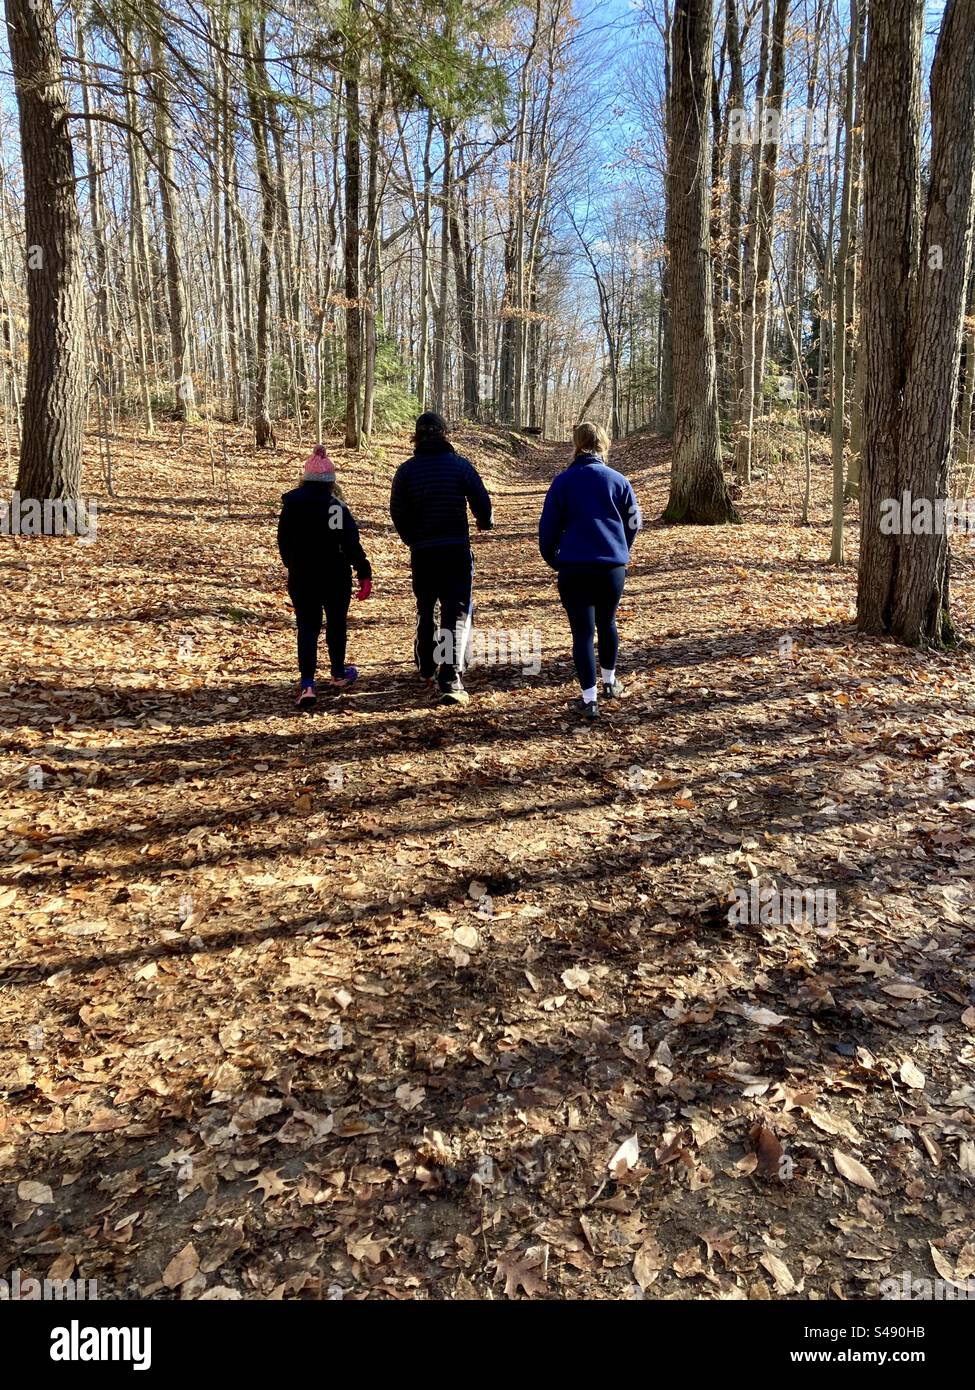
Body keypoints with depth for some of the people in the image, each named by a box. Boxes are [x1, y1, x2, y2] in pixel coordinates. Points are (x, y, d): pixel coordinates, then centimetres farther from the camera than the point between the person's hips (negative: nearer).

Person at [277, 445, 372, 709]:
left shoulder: (291, 504, -2)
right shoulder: (336, 506, -11)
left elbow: (284, 542, 7)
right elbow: (351, 543, -14)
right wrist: (364, 574, -10)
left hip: (301, 578, 2)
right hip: (335, 577, -1)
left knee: (307, 628, 4)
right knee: (336, 623, 17)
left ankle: (307, 684, -12)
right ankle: (338, 674, 33)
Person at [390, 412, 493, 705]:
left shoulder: (406, 470, -1)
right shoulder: (461, 465, -4)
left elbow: (397, 512, 0)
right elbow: (482, 502, -2)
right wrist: (486, 522, 20)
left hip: (422, 552, 2)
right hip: (457, 550, -2)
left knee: (425, 610, 20)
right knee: (457, 613, -2)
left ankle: (427, 671, 32)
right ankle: (450, 681, -14)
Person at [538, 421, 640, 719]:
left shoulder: (563, 481, -1)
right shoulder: (618, 480, 5)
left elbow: (548, 526, 0)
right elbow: (633, 522, 13)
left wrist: (552, 559, 15)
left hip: (573, 568, -2)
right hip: (613, 566, 2)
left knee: (582, 631, 2)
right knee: (607, 623, 23)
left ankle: (589, 699, 0)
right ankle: (610, 682, 37)